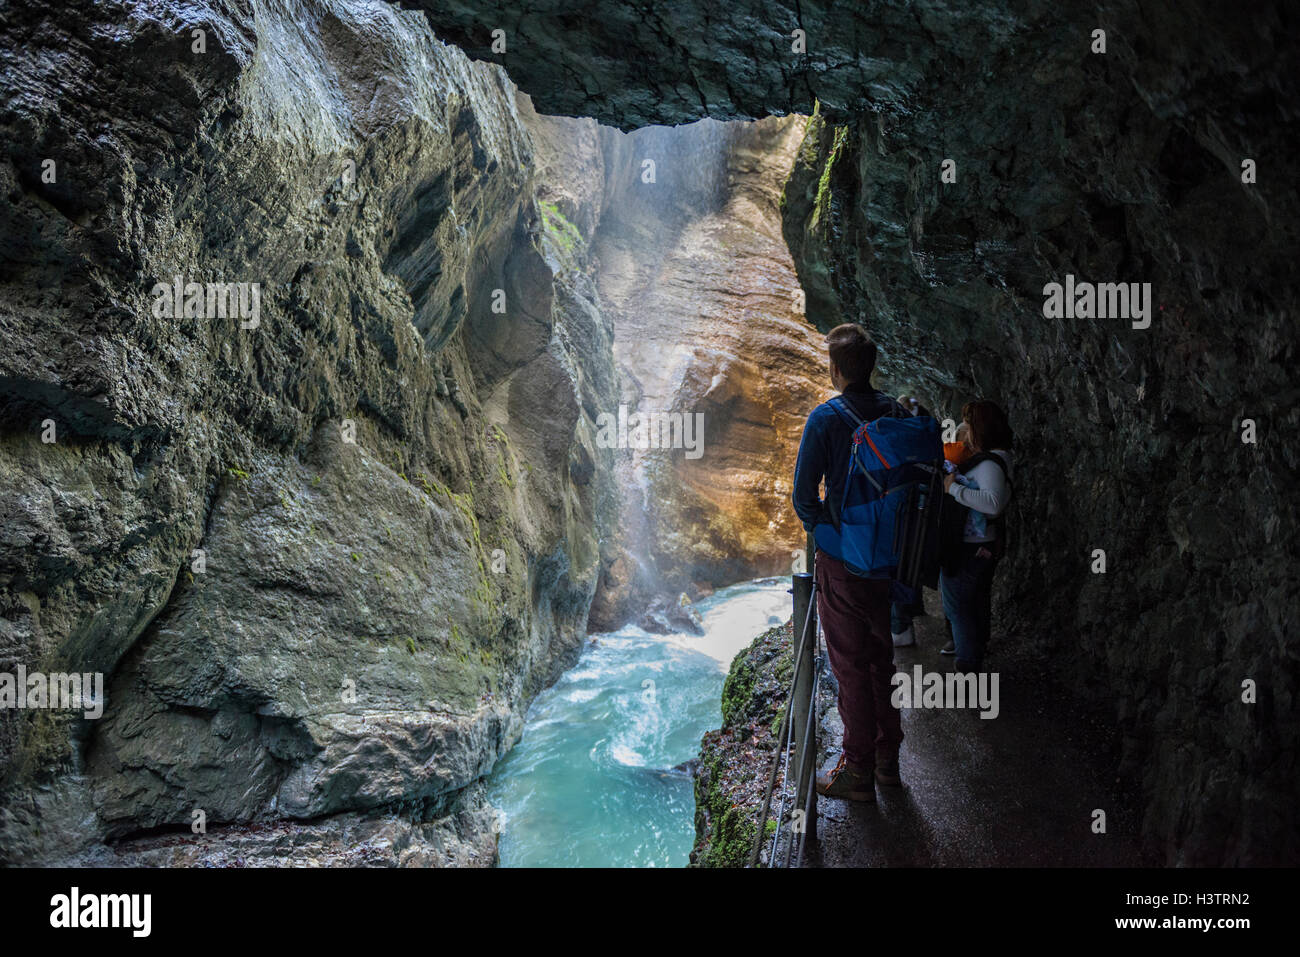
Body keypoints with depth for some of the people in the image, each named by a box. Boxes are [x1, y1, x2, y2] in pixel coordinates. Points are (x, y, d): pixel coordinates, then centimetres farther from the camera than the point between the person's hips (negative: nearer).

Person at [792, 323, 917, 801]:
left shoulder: (826, 419, -14)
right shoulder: (898, 412, 1)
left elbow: (803, 493, -13)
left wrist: (818, 529, 3)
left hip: (843, 560, -5)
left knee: (850, 664, 4)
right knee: (882, 658, 17)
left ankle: (858, 771, 13)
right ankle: (888, 760, 29)